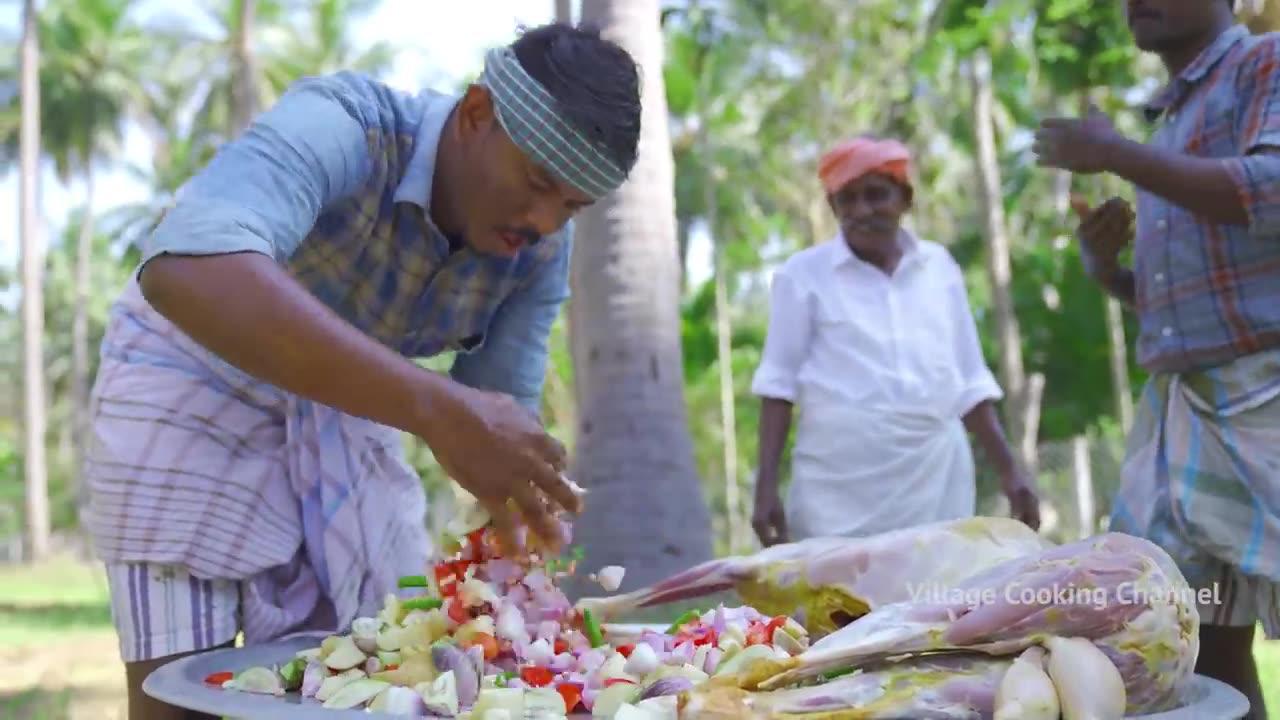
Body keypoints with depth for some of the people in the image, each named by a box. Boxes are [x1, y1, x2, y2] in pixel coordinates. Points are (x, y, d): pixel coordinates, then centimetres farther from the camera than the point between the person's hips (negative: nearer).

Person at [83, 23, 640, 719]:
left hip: (347, 402, 5)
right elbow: (187, 272, -54)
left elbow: (500, 412, -10)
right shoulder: (341, 128, -35)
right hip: (196, 379, -5)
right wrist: (437, 407, -62)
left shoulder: (541, 249, -15)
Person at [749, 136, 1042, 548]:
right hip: (838, 485, -3)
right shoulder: (804, 274, 2)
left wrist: (1008, 469, 12)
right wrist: (766, 486, -5)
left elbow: (968, 380, 16)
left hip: (935, 479, 3)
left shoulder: (939, 266, 11)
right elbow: (779, 382, 2)